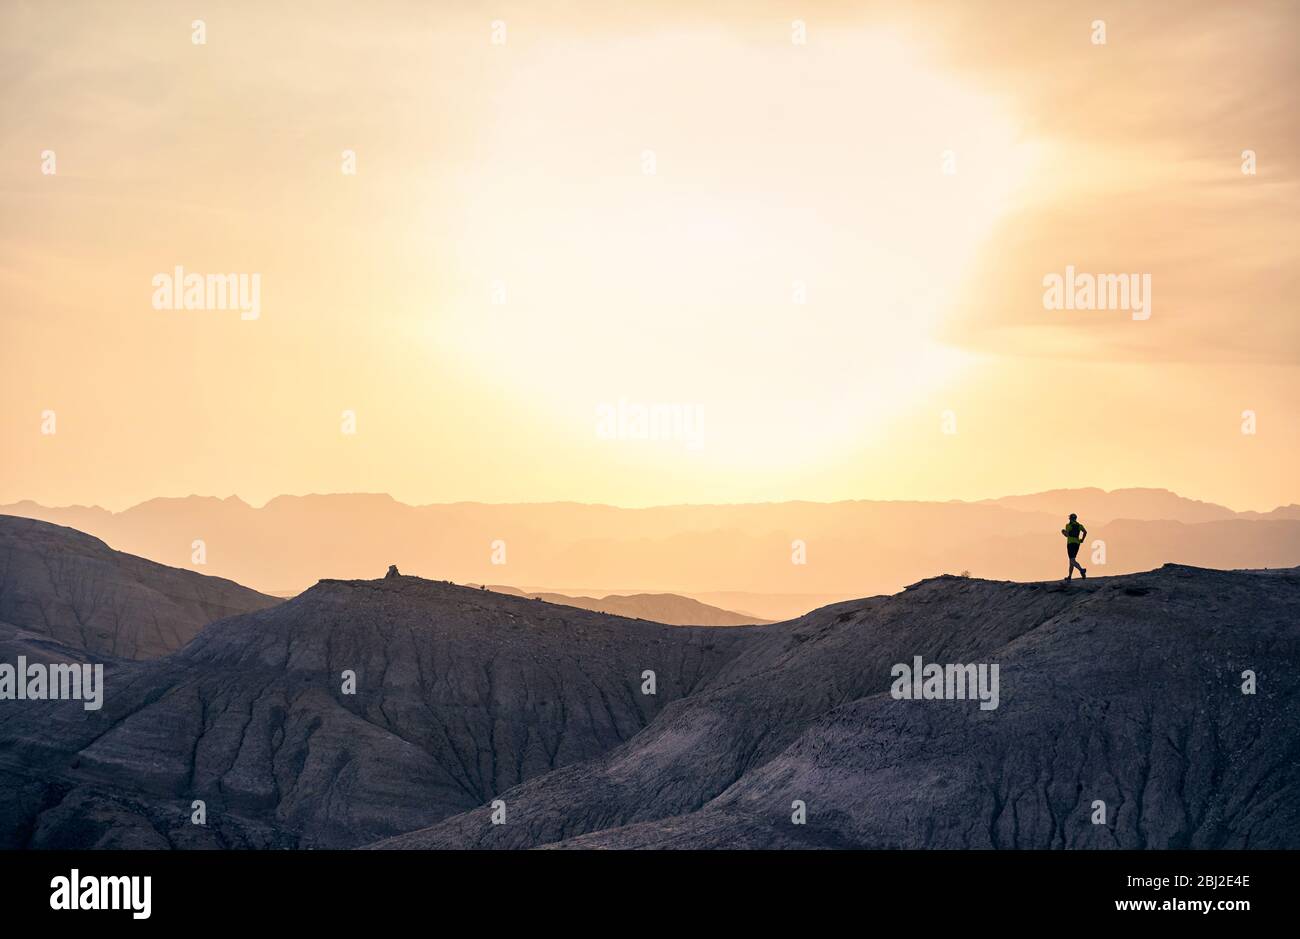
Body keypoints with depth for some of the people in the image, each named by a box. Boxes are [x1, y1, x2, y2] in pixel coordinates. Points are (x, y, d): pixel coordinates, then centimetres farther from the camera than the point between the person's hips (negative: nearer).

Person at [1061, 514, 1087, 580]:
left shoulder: (1068, 525, -5)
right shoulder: (1079, 525, 11)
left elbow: (1067, 535, -12)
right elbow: (1085, 531, -3)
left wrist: (1063, 532, 10)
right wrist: (1082, 540, 8)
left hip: (1070, 543, -6)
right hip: (1077, 543, 6)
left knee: (1072, 561, -13)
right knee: (1072, 560, 18)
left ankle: (1082, 570, -40)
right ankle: (1069, 576, 20)